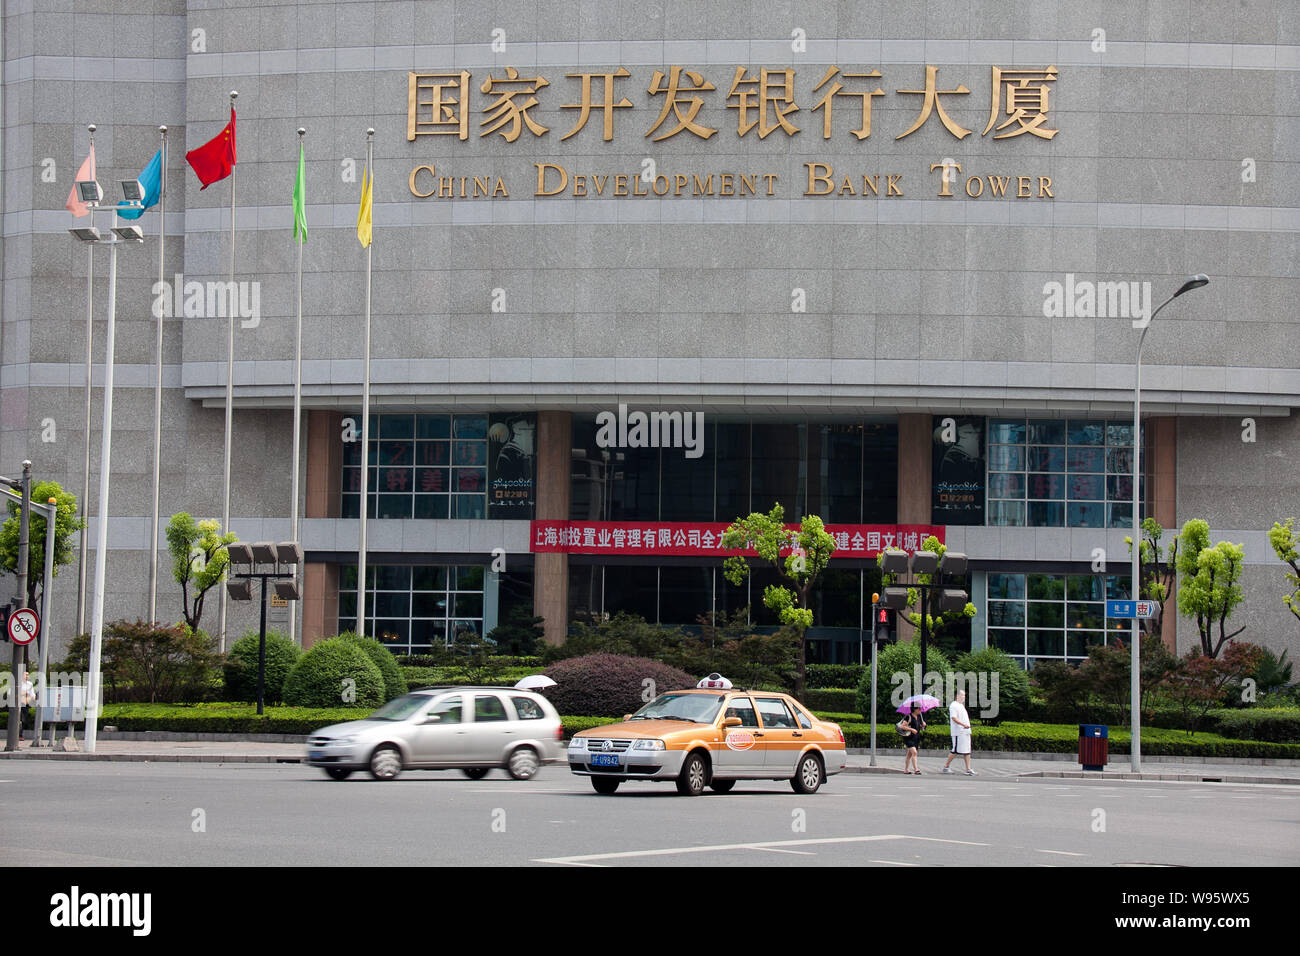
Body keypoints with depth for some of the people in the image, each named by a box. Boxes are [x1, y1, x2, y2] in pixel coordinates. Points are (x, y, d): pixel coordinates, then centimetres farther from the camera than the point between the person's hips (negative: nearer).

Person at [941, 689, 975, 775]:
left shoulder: (961, 705, 20)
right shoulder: (953, 705, -10)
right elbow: (954, 718, -20)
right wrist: (963, 724, -27)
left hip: (965, 731, 9)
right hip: (958, 732, -9)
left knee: (967, 751, 4)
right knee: (956, 751, -6)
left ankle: (968, 769, 3)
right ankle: (946, 767, 6)